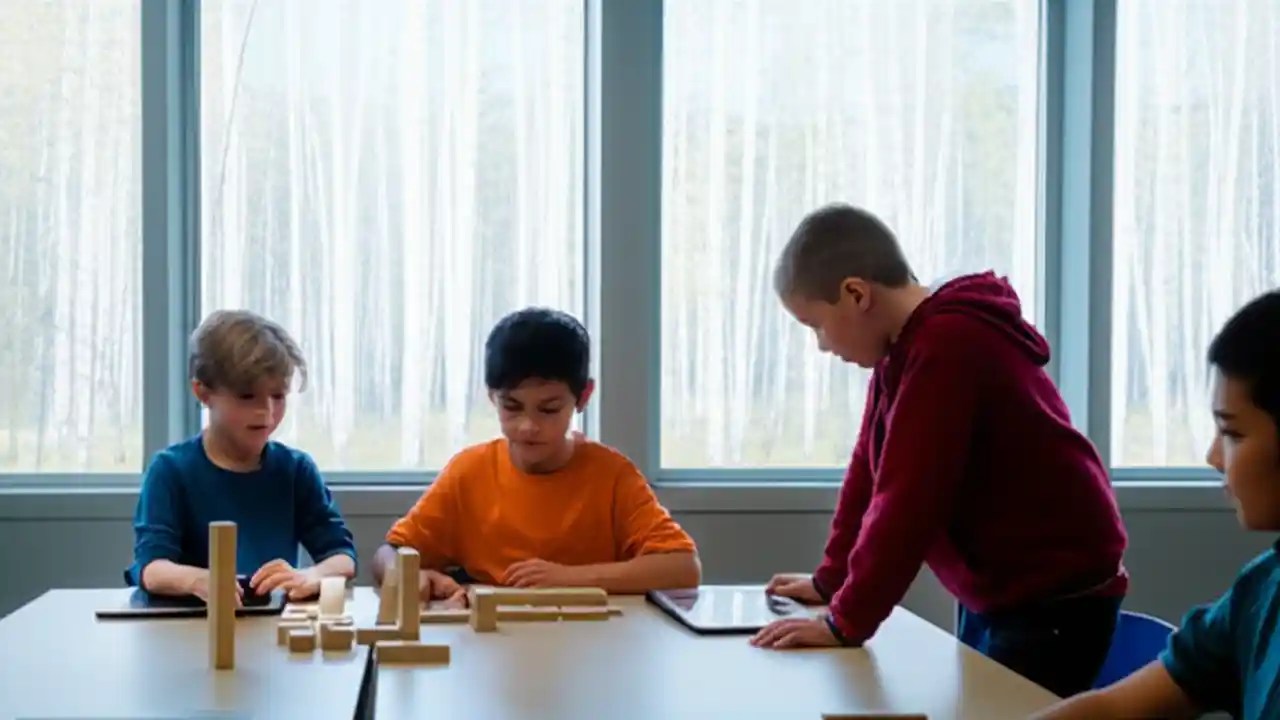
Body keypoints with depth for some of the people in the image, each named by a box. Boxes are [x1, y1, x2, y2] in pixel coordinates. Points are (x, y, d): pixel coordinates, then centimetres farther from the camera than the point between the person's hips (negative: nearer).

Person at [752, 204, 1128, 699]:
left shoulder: (946, 347, -24)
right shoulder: (909, 345, 8)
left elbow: (908, 498, -26)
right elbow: (871, 470, 14)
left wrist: (846, 623, -21)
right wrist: (830, 580, 14)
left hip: (1054, 601, -9)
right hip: (995, 596, 9)